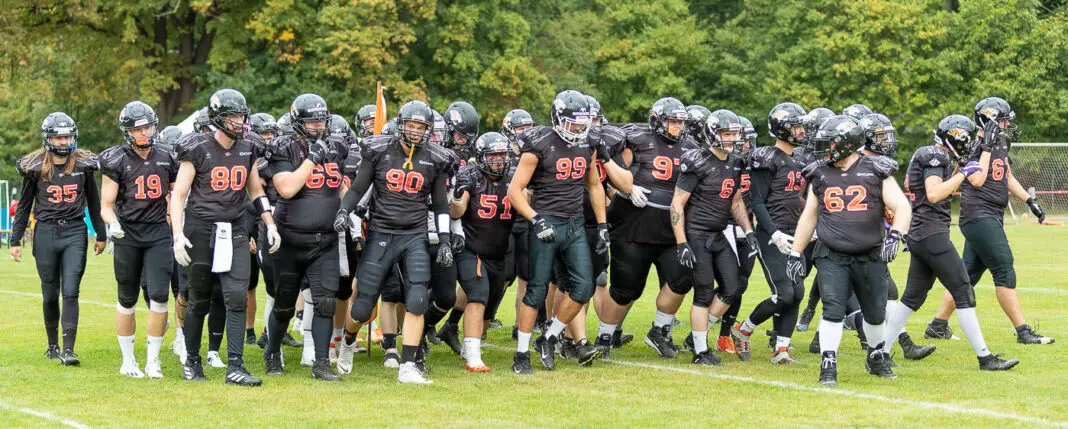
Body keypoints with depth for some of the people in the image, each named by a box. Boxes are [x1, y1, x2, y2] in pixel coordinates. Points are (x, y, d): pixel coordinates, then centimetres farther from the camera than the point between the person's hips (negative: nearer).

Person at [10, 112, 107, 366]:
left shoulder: (83, 164, 3)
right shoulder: (35, 167, 0)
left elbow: (93, 202, 14)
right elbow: (24, 206, 8)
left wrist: (100, 235, 18)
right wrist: (15, 241, 7)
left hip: (75, 233, 0)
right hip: (45, 233, 0)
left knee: (71, 293, -8)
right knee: (50, 295, 8)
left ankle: (68, 350, -10)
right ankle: (52, 345, 24)